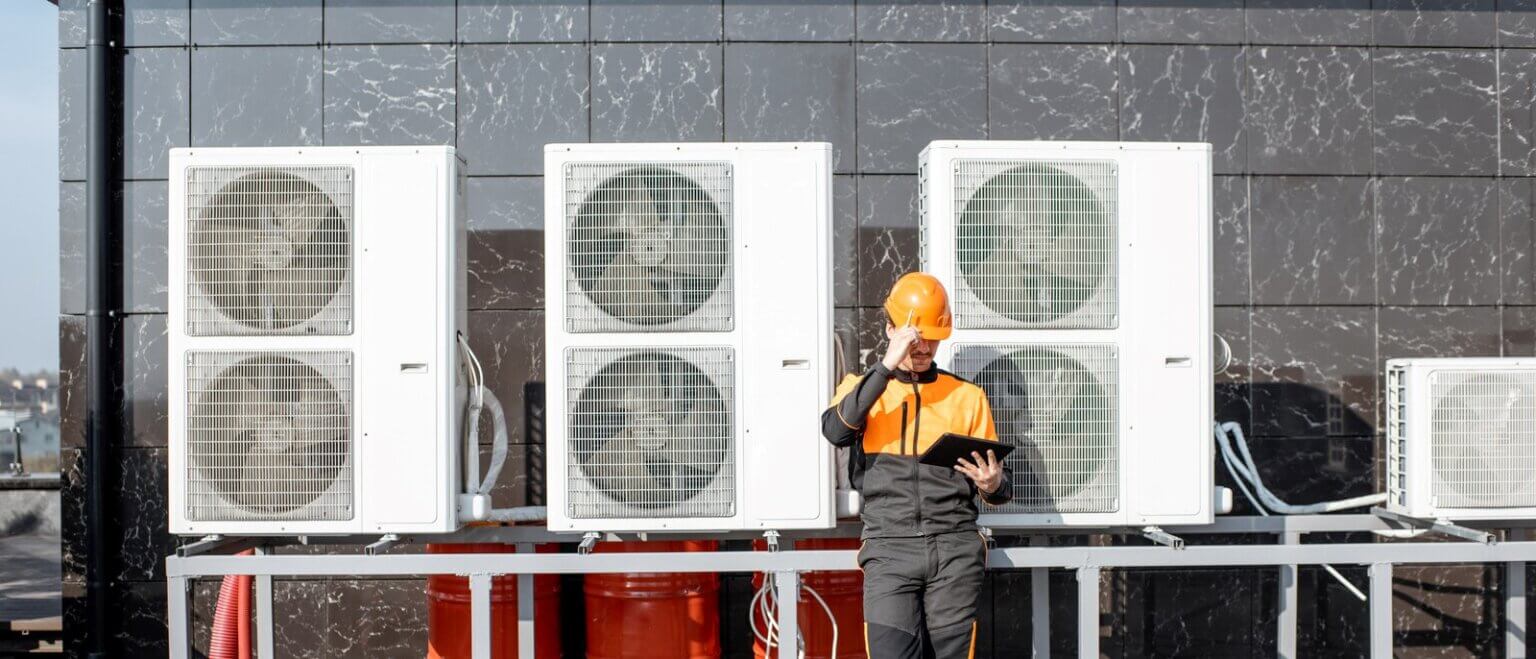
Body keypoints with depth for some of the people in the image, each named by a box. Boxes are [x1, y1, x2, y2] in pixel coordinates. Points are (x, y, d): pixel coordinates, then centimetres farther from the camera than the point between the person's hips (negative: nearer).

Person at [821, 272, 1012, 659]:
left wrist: (993, 484, -9)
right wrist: (887, 367, -15)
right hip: (890, 547, -1)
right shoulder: (862, 387, 12)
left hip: (955, 547, 1)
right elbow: (835, 430, -11)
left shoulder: (967, 396, 15)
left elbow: (994, 480, 15)